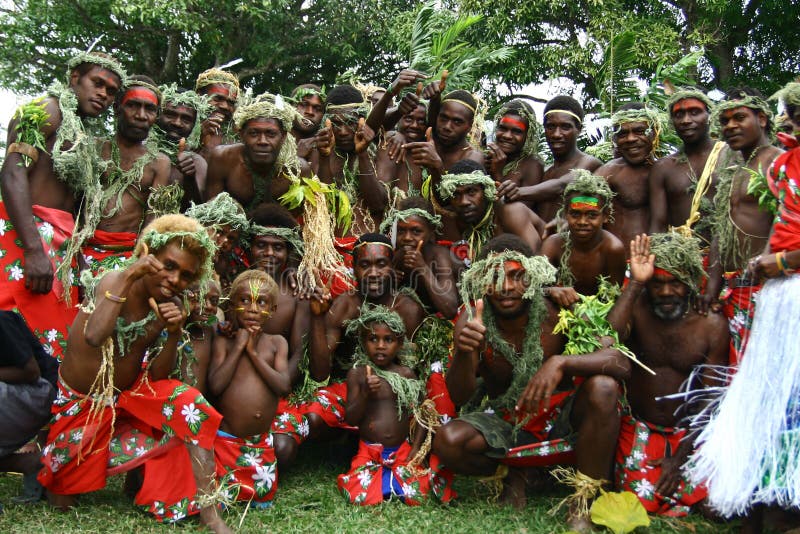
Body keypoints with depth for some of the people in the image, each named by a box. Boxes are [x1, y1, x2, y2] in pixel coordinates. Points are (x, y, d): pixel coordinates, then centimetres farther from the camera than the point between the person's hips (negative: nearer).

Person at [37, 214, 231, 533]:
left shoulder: (171, 305, -8)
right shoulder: (114, 283, -22)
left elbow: (158, 376, -9)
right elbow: (93, 337, -43)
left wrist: (173, 333, -25)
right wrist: (128, 278, -42)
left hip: (131, 395, 3)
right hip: (80, 402, -3)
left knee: (189, 405, -25)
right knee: (63, 500, 4)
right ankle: (38, 460, 39)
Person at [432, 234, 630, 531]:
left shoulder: (559, 313, -18)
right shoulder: (471, 322, -13)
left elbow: (622, 362, -26)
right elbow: (459, 398, -17)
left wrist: (560, 363, -43)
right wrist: (464, 352, -39)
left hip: (561, 417, -1)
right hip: (505, 423, 1)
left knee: (603, 388, -31)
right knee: (447, 442, -28)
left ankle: (582, 507, -16)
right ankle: (510, 478, 6)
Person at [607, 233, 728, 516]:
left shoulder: (712, 326, -3)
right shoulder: (637, 309, -5)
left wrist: (679, 458, -13)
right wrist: (635, 284, -24)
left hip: (688, 433, 2)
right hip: (638, 428, -1)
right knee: (645, 499, -21)